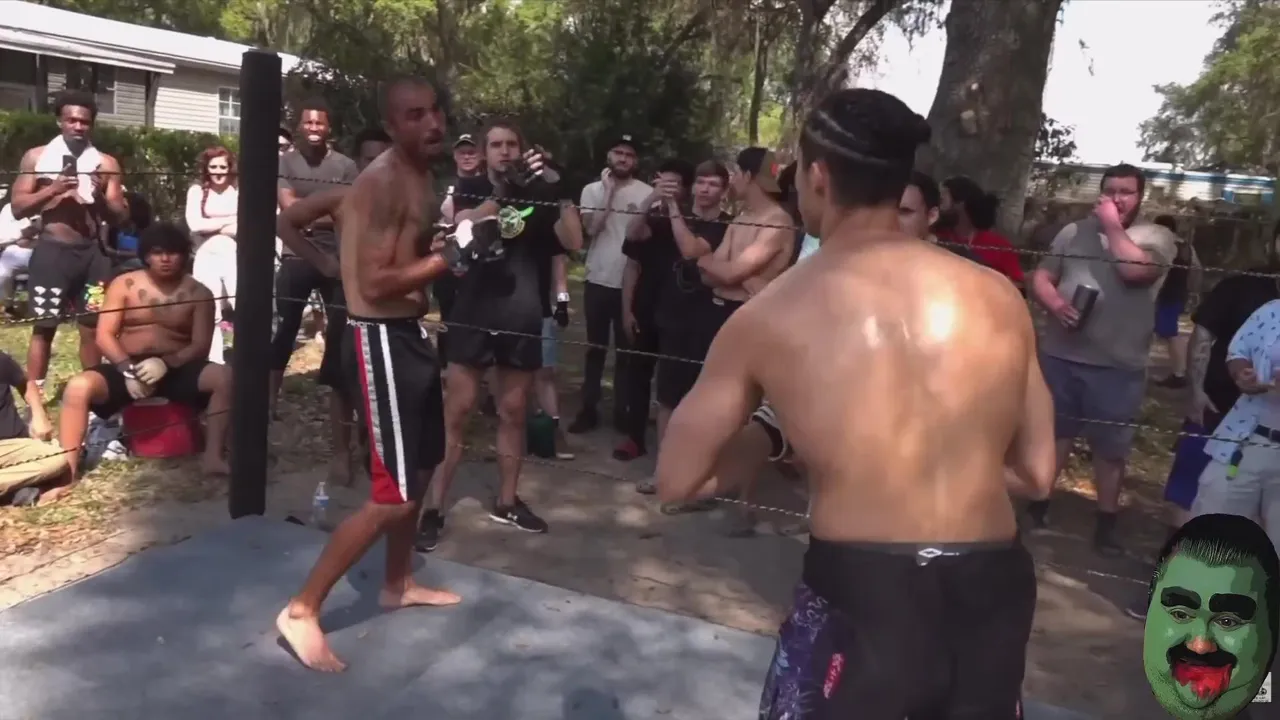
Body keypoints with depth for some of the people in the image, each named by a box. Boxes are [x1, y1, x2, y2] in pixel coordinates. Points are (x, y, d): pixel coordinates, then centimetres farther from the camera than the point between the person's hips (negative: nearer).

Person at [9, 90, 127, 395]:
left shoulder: (106, 163, 7)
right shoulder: (36, 157, 5)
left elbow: (120, 217, 5)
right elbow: (17, 207, 0)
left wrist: (101, 196, -13)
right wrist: (53, 189, -13)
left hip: (92, 252, 1)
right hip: (52, 250, -1)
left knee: (92, 326, 6)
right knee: (43, 327, 2)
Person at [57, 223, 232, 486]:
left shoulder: (198, 293, 3)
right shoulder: (123, 285, 4)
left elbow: (200, 346, -4)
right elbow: (104, 335, -2)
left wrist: (166, 363, -22)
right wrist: (127, 369, -19)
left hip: (178, 369, 0)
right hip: (127, 368, 1)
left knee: (226, 377, -29)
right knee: (78, 387, -28)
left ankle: (213, 455, -31)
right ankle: (68, 468, -25)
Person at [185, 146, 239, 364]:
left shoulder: (239, 190, 3)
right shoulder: (197, 191, 7)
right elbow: (194, 224, -6)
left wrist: (213, 227, -8)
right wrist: (231, 221, -6)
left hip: (235, 258, -2)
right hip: (206, 259, 2)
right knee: (210, 315, 7)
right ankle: (215, 363, 15)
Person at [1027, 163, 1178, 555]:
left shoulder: (1157, 236, -1)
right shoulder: (1074, 232, 9)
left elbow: (1136, 270, -20)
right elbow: (1041, 277, 7)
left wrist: (1113, 227, -10)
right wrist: (1055, 304, -13)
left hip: (1118, 366, -2)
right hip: (1059, 356, 2)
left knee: (1110, 447, 7)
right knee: (1052, 433, 14)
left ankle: (1106, 525, 22)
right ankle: (1038, 505, 30)